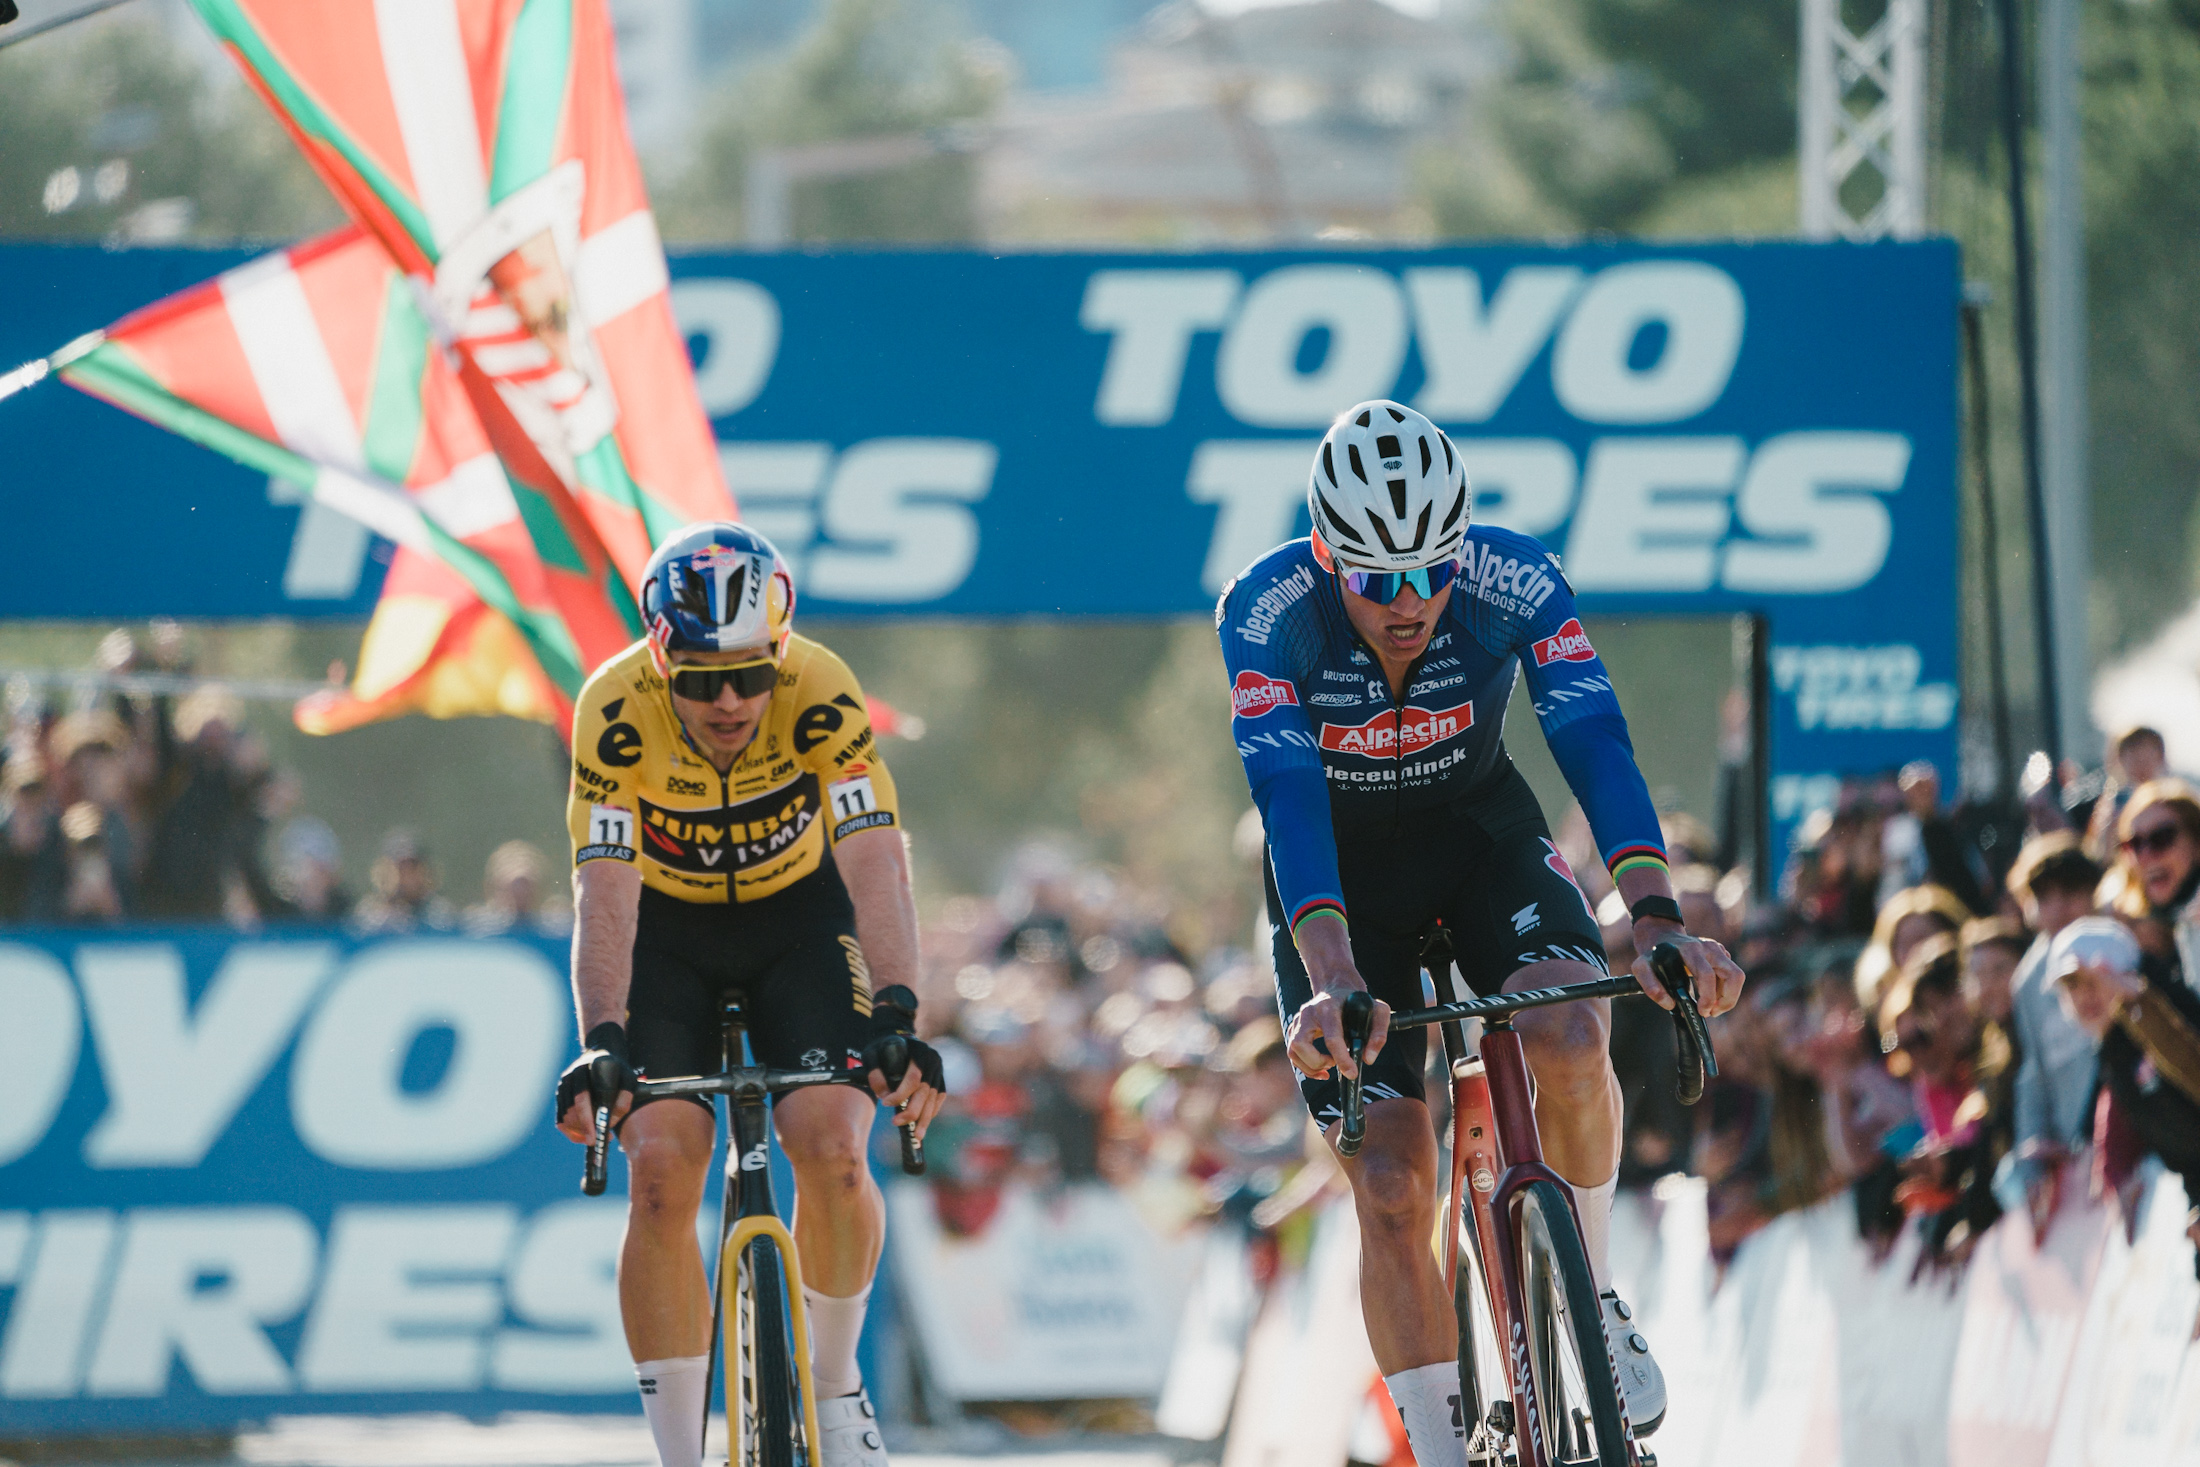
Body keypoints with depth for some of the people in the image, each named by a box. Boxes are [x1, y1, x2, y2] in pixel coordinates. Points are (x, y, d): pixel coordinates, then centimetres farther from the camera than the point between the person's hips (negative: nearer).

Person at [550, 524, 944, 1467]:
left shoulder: (820, 697, -30)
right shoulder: (615, 712, -29)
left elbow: (876, 870, -37)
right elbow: (604, 895, -35)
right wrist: (601, 1047, -49)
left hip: (797, 912, 0)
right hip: (666, 926, 0)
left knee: (832, 1150, -20)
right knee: (661, 1172, -17)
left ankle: (833, 1381, 7)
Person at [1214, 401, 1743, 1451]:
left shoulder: (1515, 583, -26)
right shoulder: (1266, 612, -29)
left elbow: (1596, 746, -33)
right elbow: (1288, 802, -38)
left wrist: (1658, 922, -47)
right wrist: (1333, 983, -51)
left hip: (1479, 829, 1)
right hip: (1337, 867, -1)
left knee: (1570, 1039, -28)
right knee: (1392, 1184, -12)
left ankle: (1589, 1295, -3)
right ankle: (1440, 1453, -2)